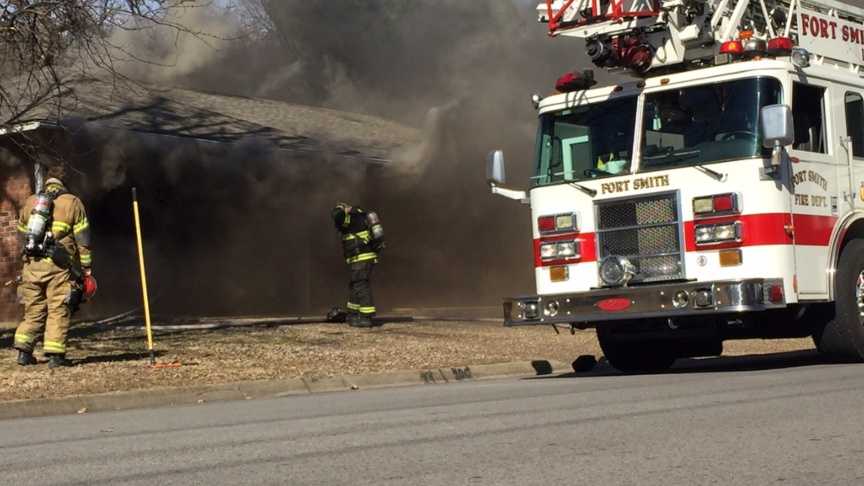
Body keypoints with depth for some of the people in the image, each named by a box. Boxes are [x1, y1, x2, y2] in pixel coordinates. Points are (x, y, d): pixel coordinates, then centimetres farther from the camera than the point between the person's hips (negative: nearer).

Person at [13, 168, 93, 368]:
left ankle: (24, 351, 9)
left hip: (32, 265, 4)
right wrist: (86, 267, 2)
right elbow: (82, 239, 0)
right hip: (59, 267, -4)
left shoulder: (29, 202, 16)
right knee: (58, 311, -1)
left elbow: (21, 236, 19)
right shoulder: (72, 203, 3)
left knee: (33, 310, 13)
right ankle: (55, 354, -5)